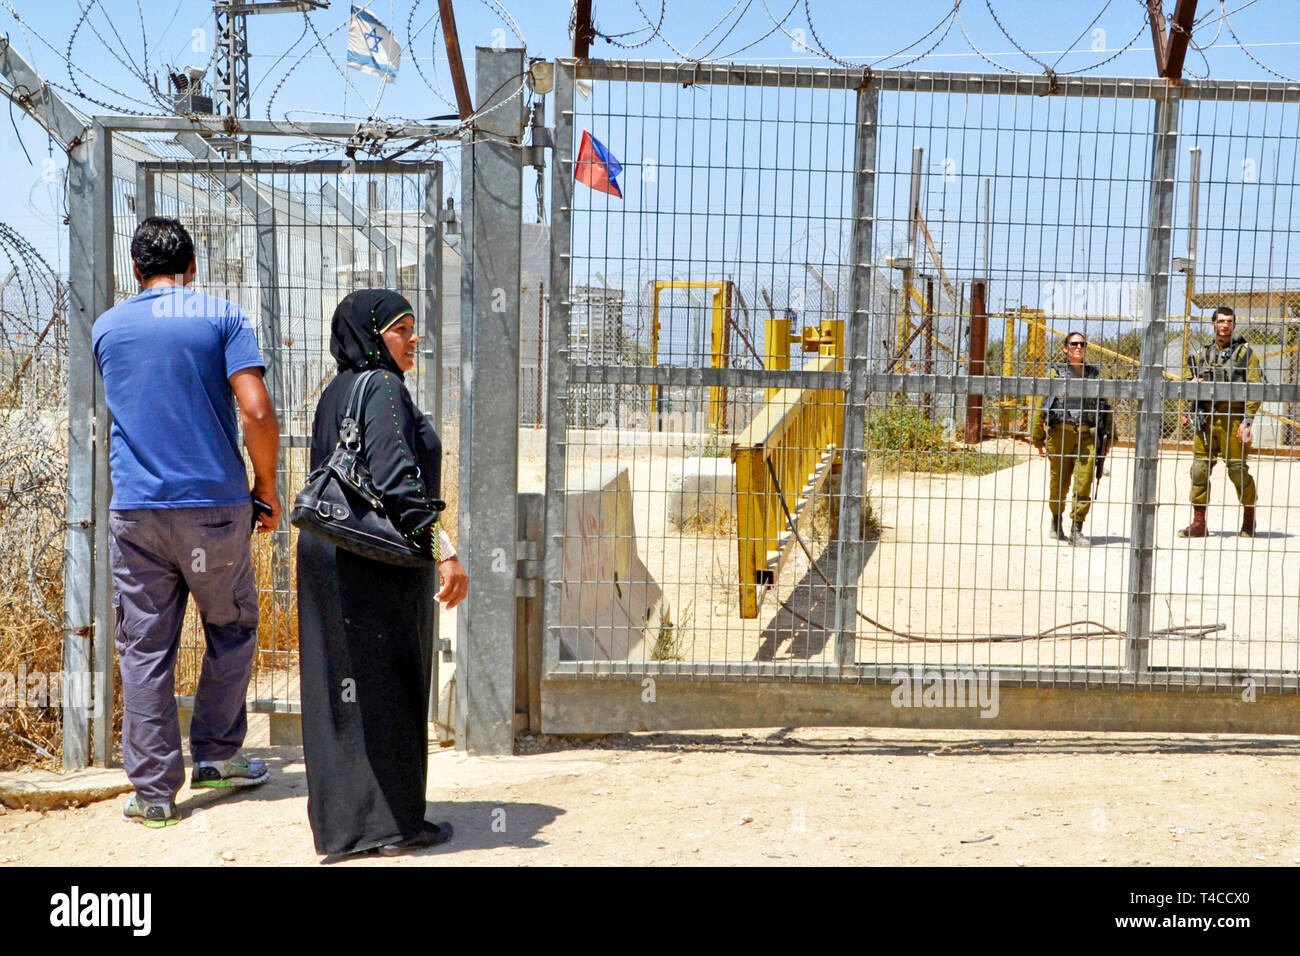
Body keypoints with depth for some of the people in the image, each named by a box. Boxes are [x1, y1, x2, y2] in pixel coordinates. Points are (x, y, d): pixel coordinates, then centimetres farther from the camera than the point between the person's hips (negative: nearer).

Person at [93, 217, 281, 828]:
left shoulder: (106, 327, 10)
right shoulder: (222, 316, -1)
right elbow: (257, 413, -10)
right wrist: (266, 488, 1)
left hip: (134, 508, 2)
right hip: (214, 503, -2)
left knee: (144, 648, 5)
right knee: (231, 628, 17)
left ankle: (153, 790, 7)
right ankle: (215, 755, 22)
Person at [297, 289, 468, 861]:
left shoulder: (335, 392, 13)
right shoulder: (383, 387, -14)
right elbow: (396, 480, -23)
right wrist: (443, 550, -24)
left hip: (328, 553, 9)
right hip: (380, 560, -9)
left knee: (340, 685, 11)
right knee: (388, 686, 0)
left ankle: (340, 823, 20)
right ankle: (394, 824, 9)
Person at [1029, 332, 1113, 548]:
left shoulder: (1094, 374, 14)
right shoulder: (1055, 372, 5)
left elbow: (1105, 407, 19)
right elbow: (1040, 404, 2)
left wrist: (1107, 438, 15)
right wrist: (1038, 437, -2)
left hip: (1087, 435, 2)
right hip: (1060, 433, -2)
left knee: (1084, 483, -9)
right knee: (1059, 483, 7)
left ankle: (1076, 530, -4)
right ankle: (1057, 521, 31)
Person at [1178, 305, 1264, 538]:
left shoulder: (1245, 352, 2)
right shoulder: (1202, 354, 15)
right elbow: (1186, 379, 23)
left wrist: (1247, 421, -13)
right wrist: (1192, 384, -3)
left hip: (1233, 420, -4)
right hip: (1206, 420, 4)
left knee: (1238, 470, -3)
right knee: (1199, 469, 0)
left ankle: (1249, 518, 15)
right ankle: (1199, 522, 6)